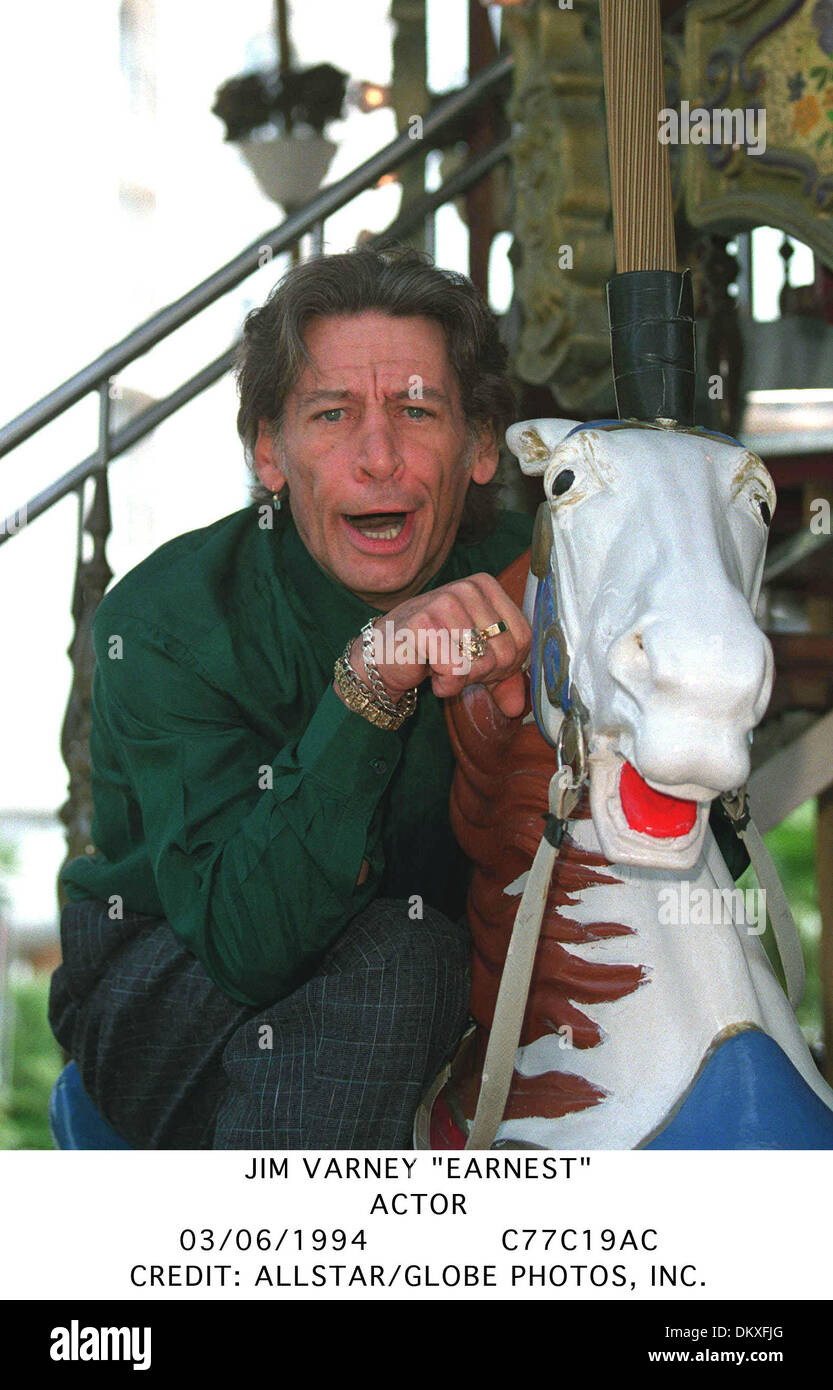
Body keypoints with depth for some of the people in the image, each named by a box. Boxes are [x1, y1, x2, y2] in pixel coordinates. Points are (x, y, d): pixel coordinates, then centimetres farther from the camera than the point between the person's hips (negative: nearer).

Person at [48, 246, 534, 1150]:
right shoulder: (163, 622, -20)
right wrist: (365, 691, -41)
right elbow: (249, 940, -32)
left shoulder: (518, 579, -10)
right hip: (169, 980, -5)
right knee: (400, 958, -31)